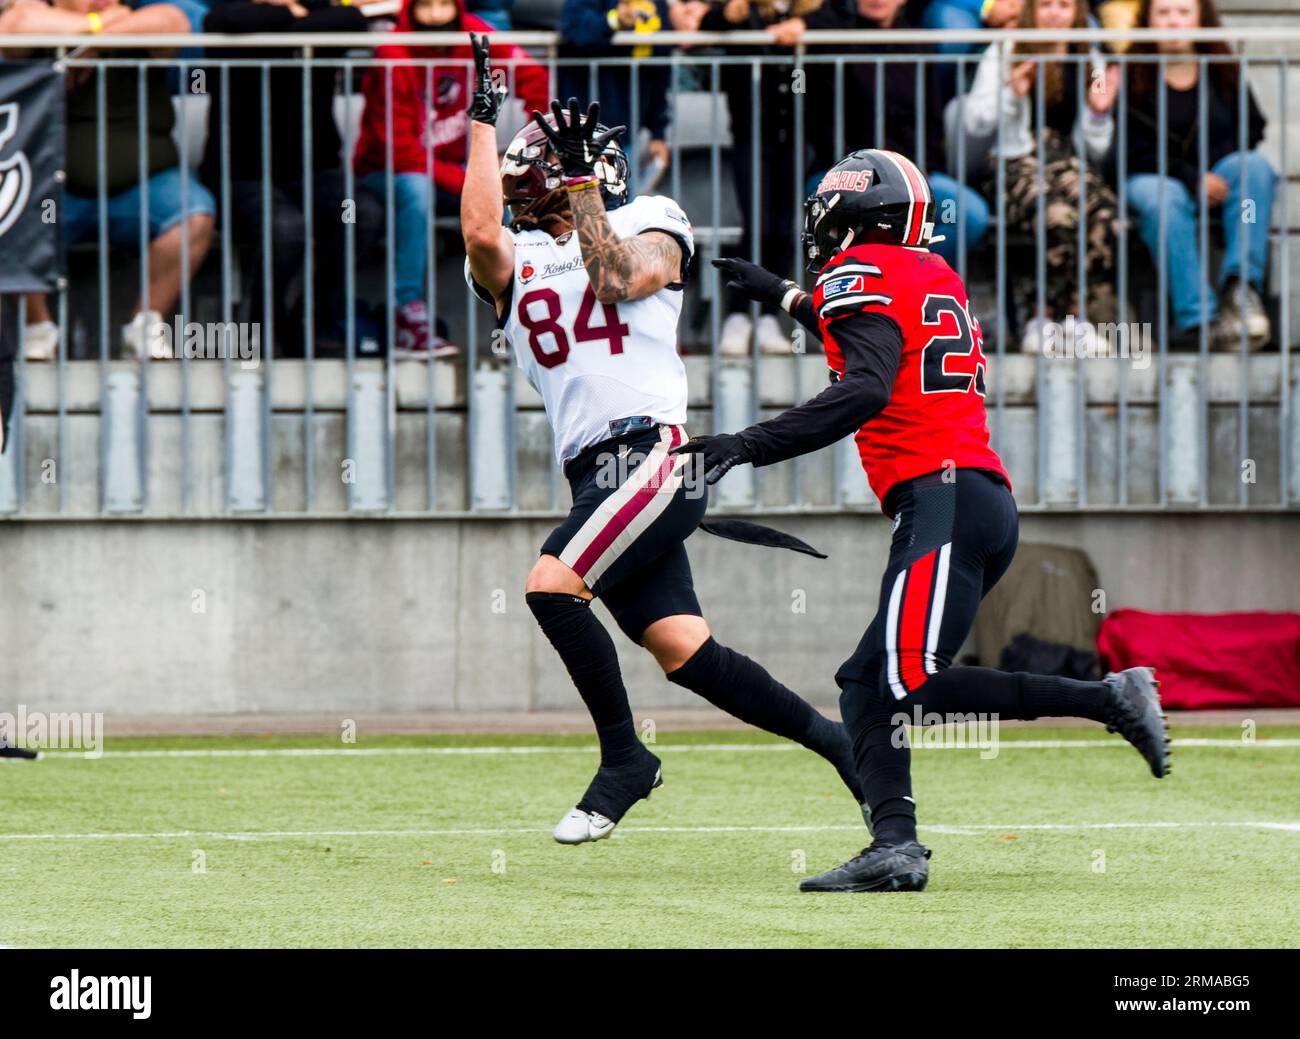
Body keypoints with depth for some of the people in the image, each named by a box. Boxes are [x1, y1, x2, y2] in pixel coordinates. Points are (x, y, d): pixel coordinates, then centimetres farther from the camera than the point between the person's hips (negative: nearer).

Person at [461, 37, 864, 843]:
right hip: (598, 473, 5)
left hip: (654, 452, -5)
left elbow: (615, 279, -12)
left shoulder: (650, 229, 9)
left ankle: (624, 758, -9)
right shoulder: (512, 264, 18)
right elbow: (481, 231, -5)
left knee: (553, 587, -21)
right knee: (683, 652, -1)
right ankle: (831, 740, 13)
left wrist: (581, 186, -11)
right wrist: (483, 121, -1)